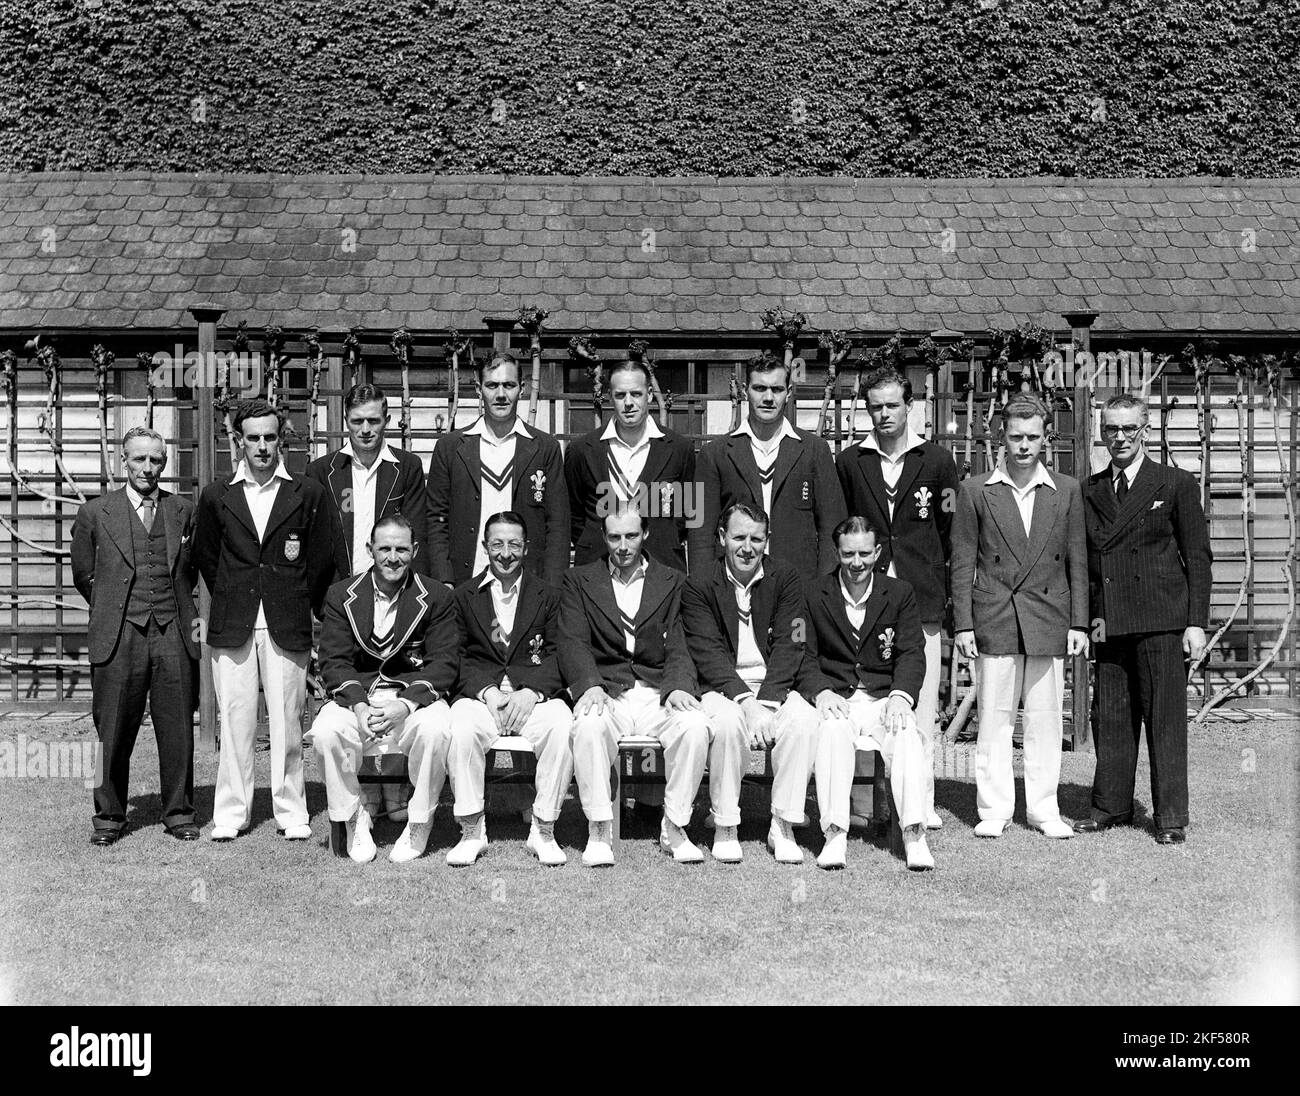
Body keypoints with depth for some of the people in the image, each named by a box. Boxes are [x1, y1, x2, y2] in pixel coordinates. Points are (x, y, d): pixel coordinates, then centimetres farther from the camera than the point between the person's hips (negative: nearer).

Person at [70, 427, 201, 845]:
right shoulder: (95, 513, 5)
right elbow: (82, 575, 14)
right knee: (113, 733, 4)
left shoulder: (183, 511, 9)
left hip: (174, 636, 1)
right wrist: (111, 611, 13)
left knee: (178, 732, 4)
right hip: (119, 637, -1)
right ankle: (109, 816, 17)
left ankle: (179, 814, 16)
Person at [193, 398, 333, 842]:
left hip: (287, 626, -1)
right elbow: (204, 556, 17)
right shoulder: (216, 495, 8)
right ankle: (231, 812, 12)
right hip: (232, 626, 1)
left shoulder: (307, 493, 4)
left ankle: (291, 811, 12)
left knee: (287, 721, 2)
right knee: (235, 720, 2)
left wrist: (299, 607, 9)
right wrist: (230, 602, 14)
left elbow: (321, 560, 8)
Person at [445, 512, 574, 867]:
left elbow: (555, 657, 6)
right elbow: (461, 659, 7)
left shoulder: (547, 595, 14)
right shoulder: (465, 595, 14)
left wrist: (530, 693, -13)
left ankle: (543, 830, -17)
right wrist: (487, 691, -12)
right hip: (480, 694, 0)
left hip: (534, 695, 0)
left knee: (561, 727, -32)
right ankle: (472, 831, -17)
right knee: (463, 728, -33)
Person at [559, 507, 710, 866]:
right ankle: (599, 830, -21)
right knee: (588, 726, -34)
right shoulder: (579, 582, 13)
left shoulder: (672, 582, 15)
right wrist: (590, 685, -19)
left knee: (695, 726, -30)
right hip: (605, 694, -1)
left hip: (658, 694, 1)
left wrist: (679, 687, -15)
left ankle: (674, 826, -14)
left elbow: (677, 648, 6)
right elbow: (573, 644, 0)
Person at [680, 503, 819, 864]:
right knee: (728, 721, -34)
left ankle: (783, 827, -15)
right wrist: (745, 700, -24)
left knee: (804, 720, -29)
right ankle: (725, 828, -16)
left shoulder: (786, 580, 7)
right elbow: (707, 651, -8)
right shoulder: (698, 586, 3)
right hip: (722, 689, -1)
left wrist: (765, 703, -20)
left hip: (776, 686, 1)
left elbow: (788, 646, -5)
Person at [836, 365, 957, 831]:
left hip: (921, 599, 0)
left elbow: (949, 532, 10)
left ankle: (921, 804, 8)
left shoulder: (937, 461, 8)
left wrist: (938, 589, 6)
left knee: (921, 707, 0)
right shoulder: (849, 462, 10)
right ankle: (862, 803, 5)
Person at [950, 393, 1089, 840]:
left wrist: (1078, 623, 5)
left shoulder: (1067, 491, 8)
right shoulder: (975, 491, 3)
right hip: (994, 620, -1)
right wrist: (963, 625, -2)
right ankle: (993, 810, 11)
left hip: (1048, 619, 1)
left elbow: (1077, 562, 10)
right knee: (993, 719, 2)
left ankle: (1043, 808, 16)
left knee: (1045, 719, 5)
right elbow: (962, 564, 3)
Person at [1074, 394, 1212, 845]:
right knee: (1111, 718, 7)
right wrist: (1086, 617, 3)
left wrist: (1196, 622, -5)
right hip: (1108, 621, 3)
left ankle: (1170, 817, 9)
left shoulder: (1177, 484, 4)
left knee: (1165, 719, 0)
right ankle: (1111, 806, 19)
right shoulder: (1090, 491, 13)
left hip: (1162, 621, -3)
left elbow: (1198, 556, 2)